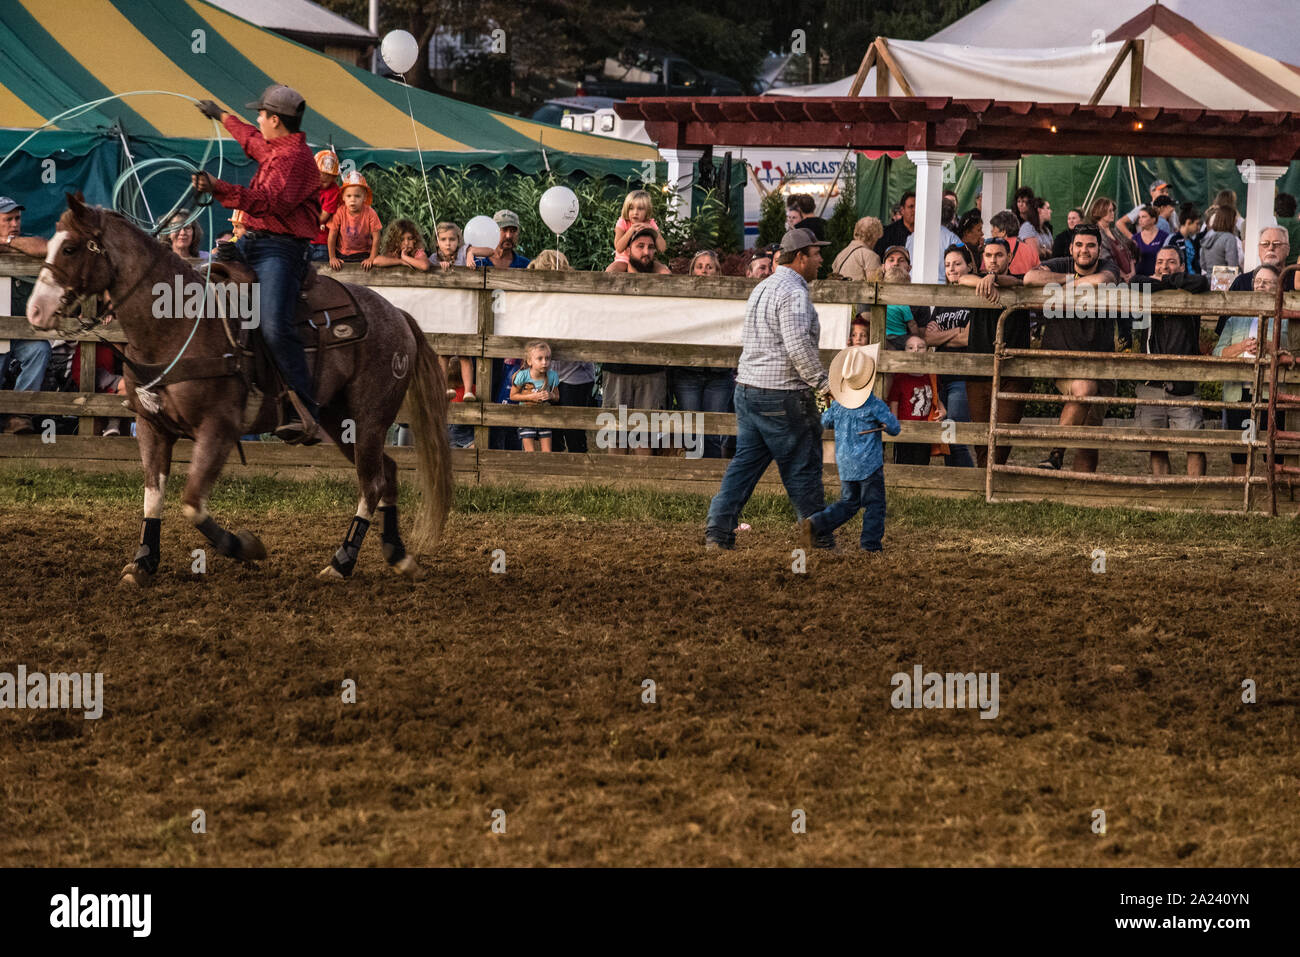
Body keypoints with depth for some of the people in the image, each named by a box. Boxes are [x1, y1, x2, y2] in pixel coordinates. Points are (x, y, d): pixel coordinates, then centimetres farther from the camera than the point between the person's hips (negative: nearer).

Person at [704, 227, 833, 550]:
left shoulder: (762, 288, 16)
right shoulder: (794, 293, -15)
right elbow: (799, 346, -24)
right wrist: (822, 382, -14)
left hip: (747, 389, 9)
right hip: (784, 396, -9)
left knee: (744, 463, 9)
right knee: (802, 469, 1)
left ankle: (718, 531, 1)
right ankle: (820, 540, 7)